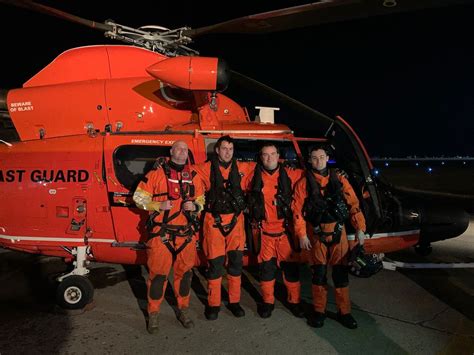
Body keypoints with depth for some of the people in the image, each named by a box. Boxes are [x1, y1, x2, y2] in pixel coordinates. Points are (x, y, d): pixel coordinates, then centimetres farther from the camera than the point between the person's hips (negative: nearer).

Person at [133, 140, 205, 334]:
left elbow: (201, 201, 17)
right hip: (161, 233, -3)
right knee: (158, 274, 2)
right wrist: (159, 205, -14)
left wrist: (195, 206, -6)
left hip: (186, 233, 4)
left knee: (184, 273, 12)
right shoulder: (157, 173, -2)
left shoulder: (194, 176, 9)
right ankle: (153, 314, 19)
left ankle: (183, 310, 30)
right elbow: (139, 197, 0)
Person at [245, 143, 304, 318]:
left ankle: (294, 301, 24)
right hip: (263, 229, 0)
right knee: (266, 266, 7)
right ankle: (268, 302, 23)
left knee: (291, 265, 6)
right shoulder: (254, 176, 3)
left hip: (285, 228, 0)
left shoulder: (289, 174, 0)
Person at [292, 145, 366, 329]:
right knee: (319, 272, 6)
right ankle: (319, 311, 22)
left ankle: (344, 312, 21)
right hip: (316, 233, -1)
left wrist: (359, 227, -5)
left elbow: (353, 203, 1)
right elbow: (298, 211, -4)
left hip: (338, 231, 1)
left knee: (341, 272, 6)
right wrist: (302, 235, -8)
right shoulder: (304, 183, -1)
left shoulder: (339, 178, 2)